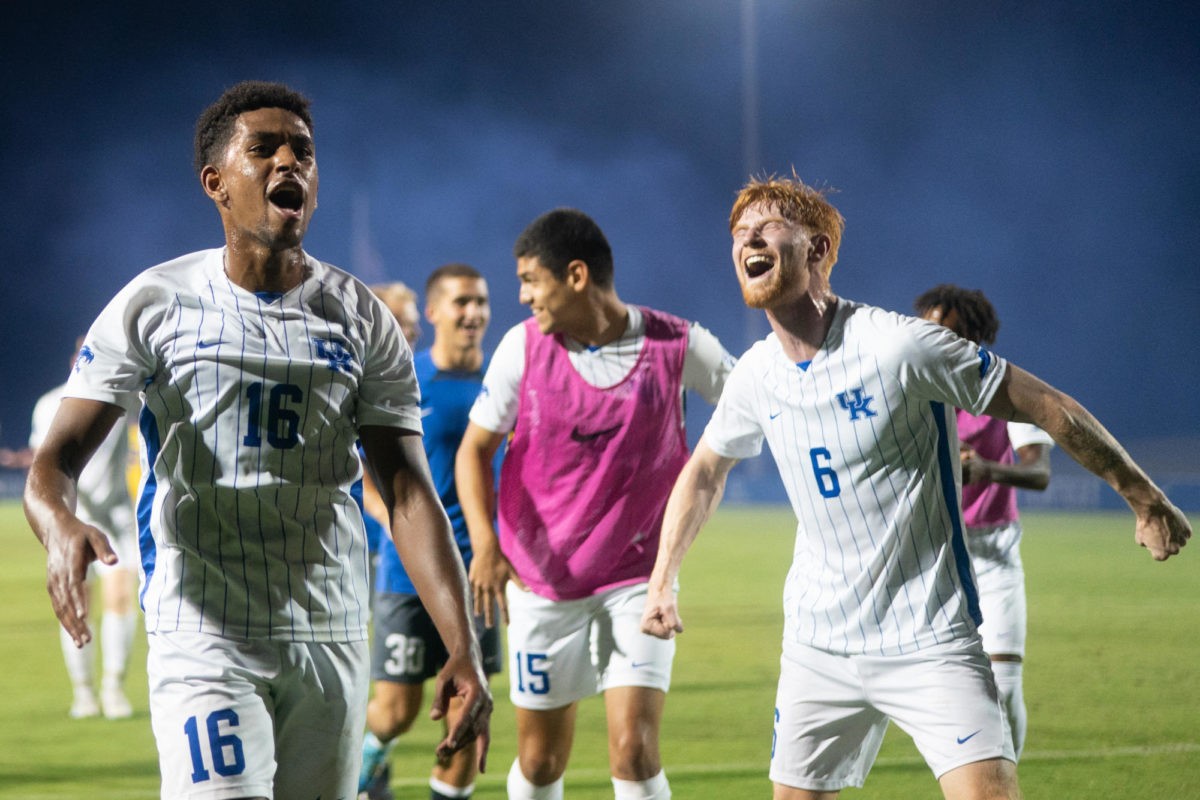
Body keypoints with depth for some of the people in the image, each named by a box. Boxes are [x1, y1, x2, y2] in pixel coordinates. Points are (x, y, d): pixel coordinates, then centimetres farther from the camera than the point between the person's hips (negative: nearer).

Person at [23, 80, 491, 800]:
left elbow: (410, 494, 1)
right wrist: (60, 526, -31)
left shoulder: (363, 321, 6)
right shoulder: (154, 304, 0)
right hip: (203, 638, -3)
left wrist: (463, 648, -12)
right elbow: (59, 456, -5)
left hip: (333, 638, 3)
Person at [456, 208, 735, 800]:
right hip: (541, 579, 2)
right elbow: (476, 447, 1)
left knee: (634, 751, -13)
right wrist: (485, 544, -13)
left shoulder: (677, 345, -9)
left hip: (637, 579, -2)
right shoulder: (523, 346, -5)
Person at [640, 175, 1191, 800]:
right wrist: (662, 579, 20)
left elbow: (1049, 409, -10)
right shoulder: (755, 376, 3)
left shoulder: (900, 345, -16)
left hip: (929, 643, -6)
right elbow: (705, 469, 24)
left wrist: (1146, 501, -5)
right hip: (817, 648, 6)